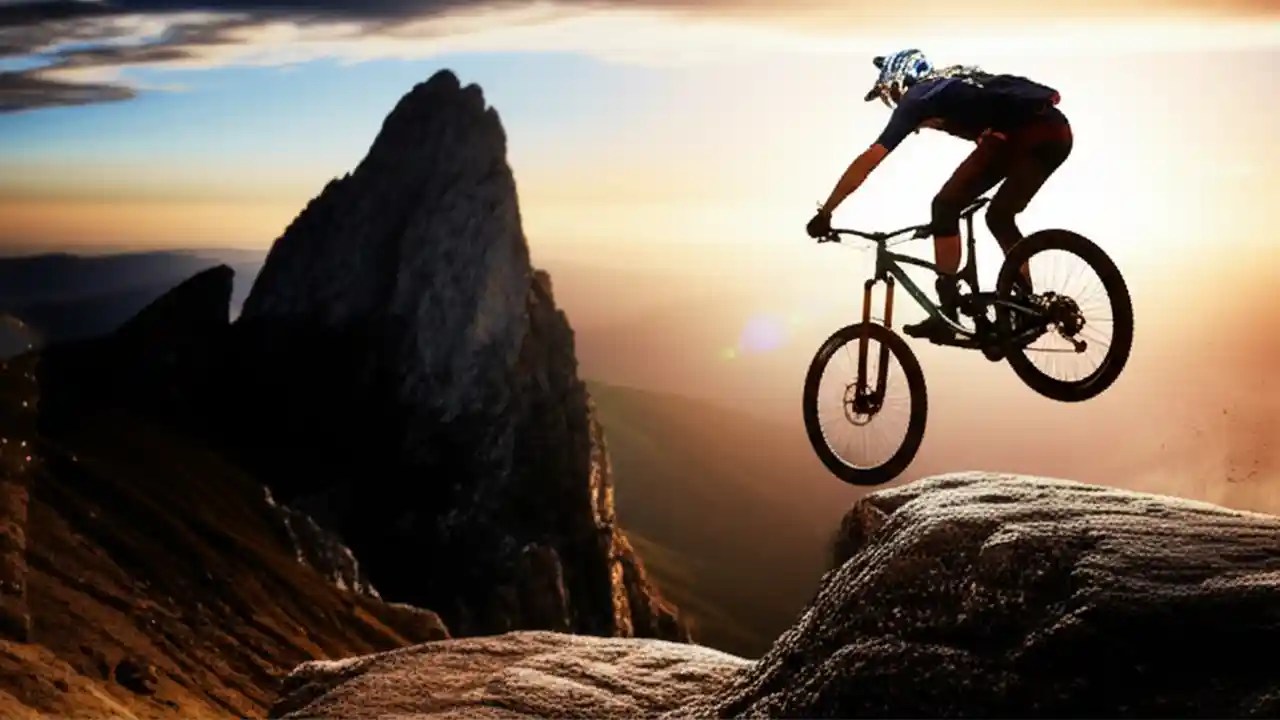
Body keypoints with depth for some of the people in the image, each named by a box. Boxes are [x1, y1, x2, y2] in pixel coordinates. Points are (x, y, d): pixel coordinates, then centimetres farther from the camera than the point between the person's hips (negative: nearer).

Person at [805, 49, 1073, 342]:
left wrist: (824, 213, 13)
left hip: (1020, 132, -8)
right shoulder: (952, 84, 33)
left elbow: (867, 162, 9)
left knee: (945, 208, 2)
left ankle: (947, 316, 1)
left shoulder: (917, 99, 12)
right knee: (1000, 218, 21)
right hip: (1058, 131, 8)